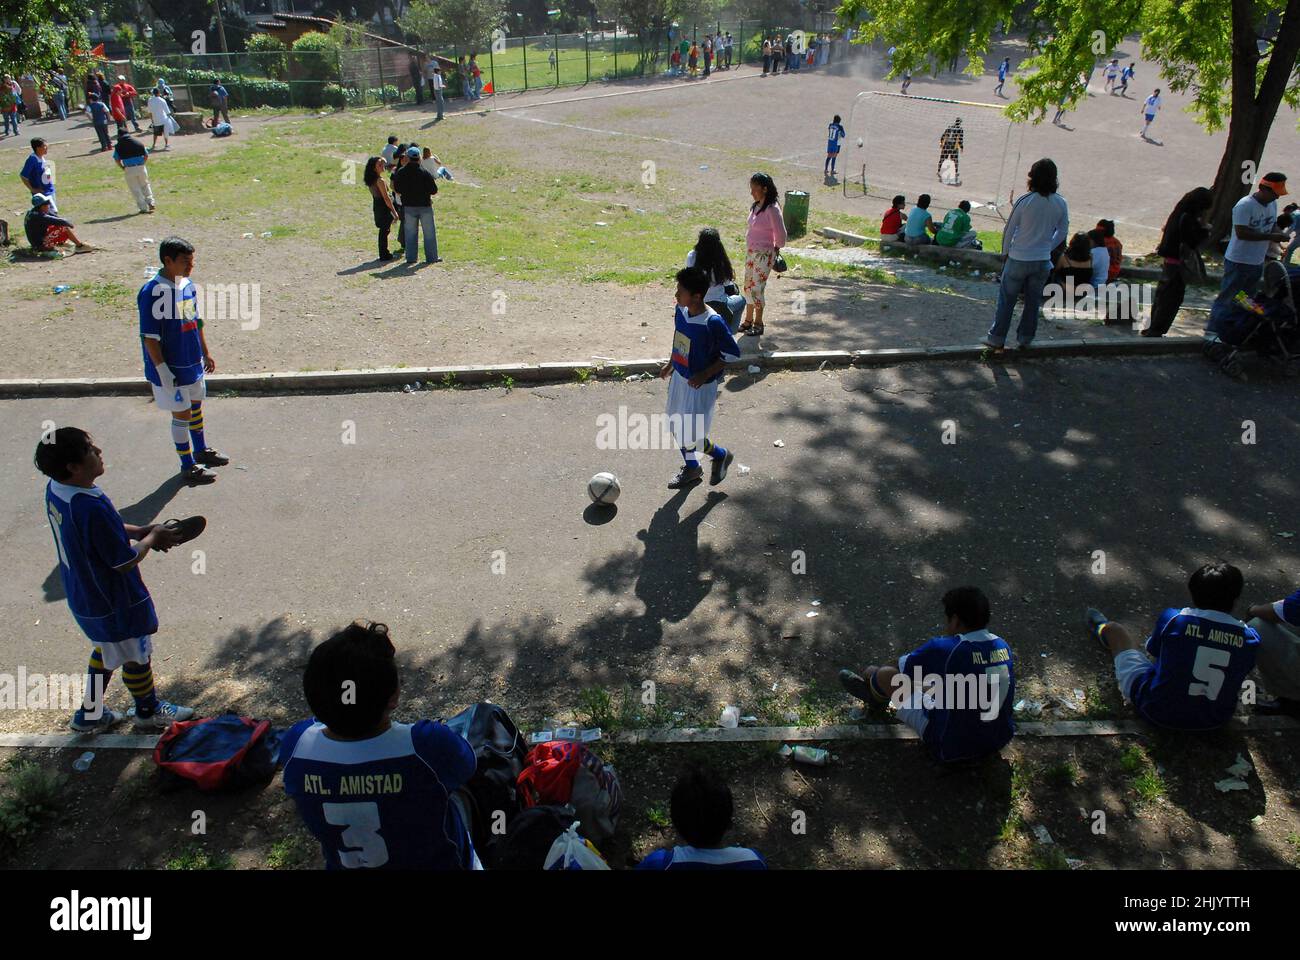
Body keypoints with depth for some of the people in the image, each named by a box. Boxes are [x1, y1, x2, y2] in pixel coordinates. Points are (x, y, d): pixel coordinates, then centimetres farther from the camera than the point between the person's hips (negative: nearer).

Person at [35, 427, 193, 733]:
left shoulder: (55, 489, -8)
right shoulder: (92, 507, -37)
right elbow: (125, 561, -27)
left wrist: (140, 530, 1)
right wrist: (152, 538, -10)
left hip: (84, 595, 8)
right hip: (115, 604, -8)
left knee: (106, 650, 29)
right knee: (137, 657, 17)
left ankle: (90, 714, 43)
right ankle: (148, 710, 40)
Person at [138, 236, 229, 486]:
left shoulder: (188, 285, 2)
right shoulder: (153, 292, -23)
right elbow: (149, 337, -21)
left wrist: (205, 353, 19)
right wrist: (163, 371, -21)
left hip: (192, 362, 8)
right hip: (172, 369, -8)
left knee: (196, 405, 22)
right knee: (182, 414, 3)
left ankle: (201, 450, 42)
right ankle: (188, 467, 17)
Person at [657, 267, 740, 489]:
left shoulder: (713, 322, -27)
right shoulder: (680, 310, -6)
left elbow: (732, 353, -18)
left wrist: (705, 375, -21)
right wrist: (670, 365, 17)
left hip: (700, 386, -7)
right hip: (679, 378, 7)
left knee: (689, 438, -2)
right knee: (677, 428, 18)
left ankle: (721, 455, 27)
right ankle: (691, 468, 41)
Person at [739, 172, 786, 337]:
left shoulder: (772, 209, -19)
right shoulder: (755, 206, 4)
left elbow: (781, 235, -14)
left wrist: (775, 250, 0)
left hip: (764, 255, -8)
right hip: (750, 251, 8)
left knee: (757, 289, -2)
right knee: (748, 287, 13)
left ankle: (758, 323, 13)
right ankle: (748, 321, 26)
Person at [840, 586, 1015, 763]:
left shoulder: (944, 649, -24)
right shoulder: (1002, 646, -5)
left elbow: (902, 667, -6)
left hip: (951, 748, -6)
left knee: (887, 676, 5)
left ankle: (875, 692, 43)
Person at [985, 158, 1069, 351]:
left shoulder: (1025, 201, -14)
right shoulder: (1061, 204, -4)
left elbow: (1009, 229, -7)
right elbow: (1063, 232, 6)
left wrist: (1005, 252, 8)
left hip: (1019, 259, -3)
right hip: (1043, 261, 3)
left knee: (1006, 300, 8)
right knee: (1033, 301, 16)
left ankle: (996, 339, 11)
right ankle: (1025, 339, 24)